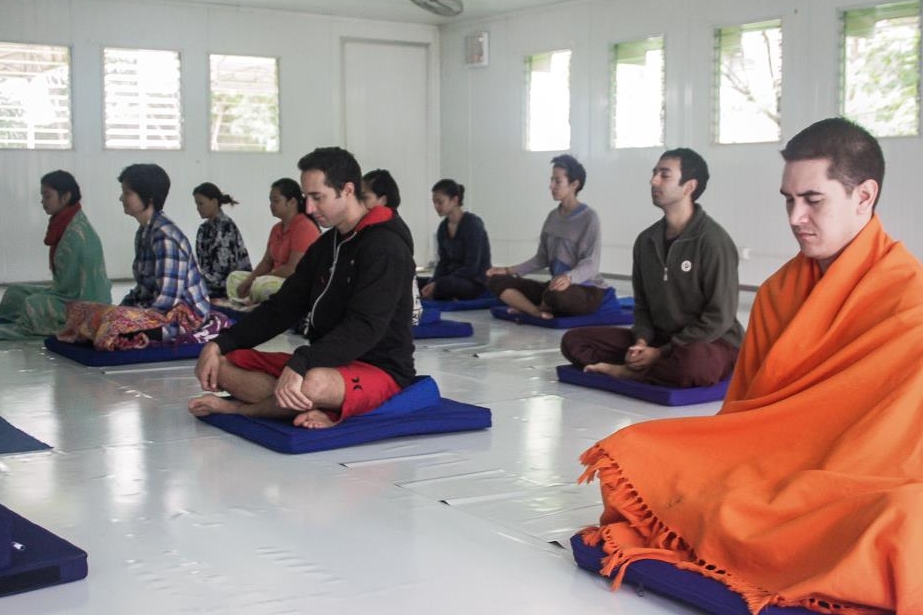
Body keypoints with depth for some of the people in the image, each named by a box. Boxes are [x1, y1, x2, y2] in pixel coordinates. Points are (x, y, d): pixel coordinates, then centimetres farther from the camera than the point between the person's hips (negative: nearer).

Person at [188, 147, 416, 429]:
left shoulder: (385, 246, -14)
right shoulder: (325, 245, 13)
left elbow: (366, 328, -26)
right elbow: (282, 307, 11)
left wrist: (299, 363, -37)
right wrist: (219, 345, -2)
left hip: (381, 370, -8)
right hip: (324, 364, 8)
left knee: (313, 382, -40)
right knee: (216, 364, -2)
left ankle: (235, 406, -12)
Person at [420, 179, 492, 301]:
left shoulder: (473, 224, -14)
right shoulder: (443, 228, 7)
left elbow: (471, 268, -18)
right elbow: (443, 263, 11)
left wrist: (437, 284, -22)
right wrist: (432, 283, -10)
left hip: (477, 282, -6)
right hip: (453, 278, 6)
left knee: (444, 285, -36)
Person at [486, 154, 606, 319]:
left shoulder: (588, 217, -12)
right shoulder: (552, 217, 10)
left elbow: (591, 264, -20)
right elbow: (542, 258, 13)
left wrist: (569, 278, -41)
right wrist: (509, 270, 2)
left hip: (587, 291, -7)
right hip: (556, 285, 7)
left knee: (555, 293, -41)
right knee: (497, 281, -6)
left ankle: (529, 308, -6)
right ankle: (540, 313, -28)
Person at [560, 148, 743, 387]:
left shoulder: (713, 240, -15)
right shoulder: (646, 240, 5)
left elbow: (719, 318, -17)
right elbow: (642, 304, 12)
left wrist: (661, 352, -18)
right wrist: (641, 341, -10)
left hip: (711, 344, -5)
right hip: (658, 340, 6)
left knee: (693, 361, -43)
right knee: (573, 340, -7)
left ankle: (628, 371, -17)